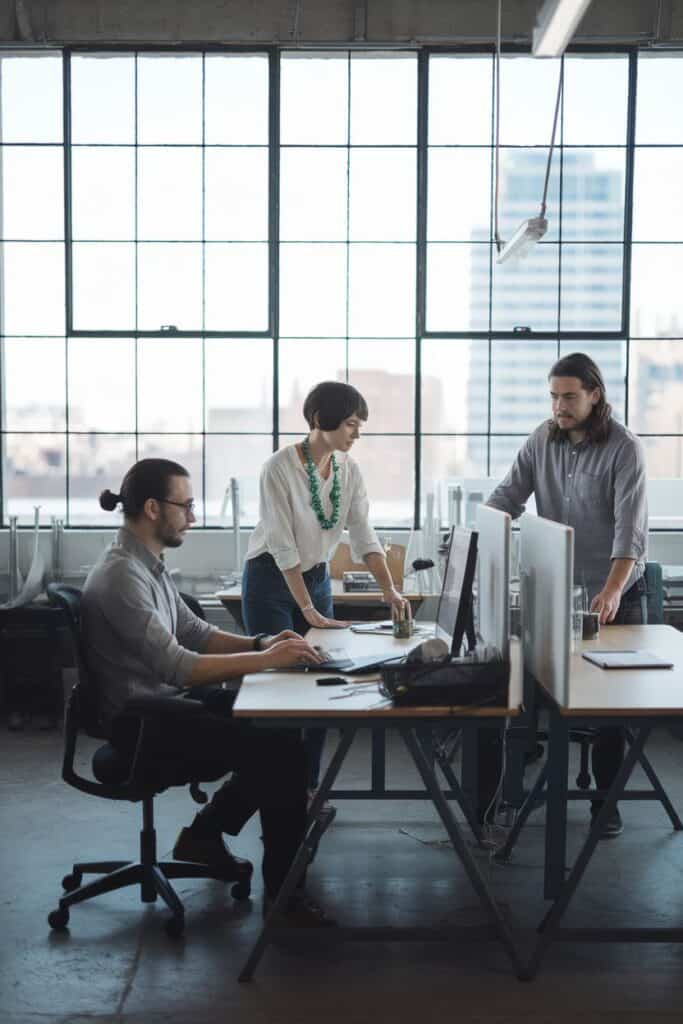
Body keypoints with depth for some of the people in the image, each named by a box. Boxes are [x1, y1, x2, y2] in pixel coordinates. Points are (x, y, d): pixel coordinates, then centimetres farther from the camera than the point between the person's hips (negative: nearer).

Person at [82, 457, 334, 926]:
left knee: (283, 728, 8)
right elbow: (176, 666, -28)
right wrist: (265, 660, -26)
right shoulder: (122, 575, -23)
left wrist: (260, 643, -1)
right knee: (283, 753, -17)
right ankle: (282, 889, -4)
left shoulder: (148, 564, 10)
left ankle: (204, 834, 17)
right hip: (143, 719, -10)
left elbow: (195, 632, 14)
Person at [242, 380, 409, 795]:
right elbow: (282, 544, -24)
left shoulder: (349, 469, -4)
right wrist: (309, 612, -25)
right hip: (271, 582, -6)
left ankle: (308, 788, 15)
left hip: (317, 578, 6)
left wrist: (390, 590, -20)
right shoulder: (280, 467, -22)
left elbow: (363, 534, -6)